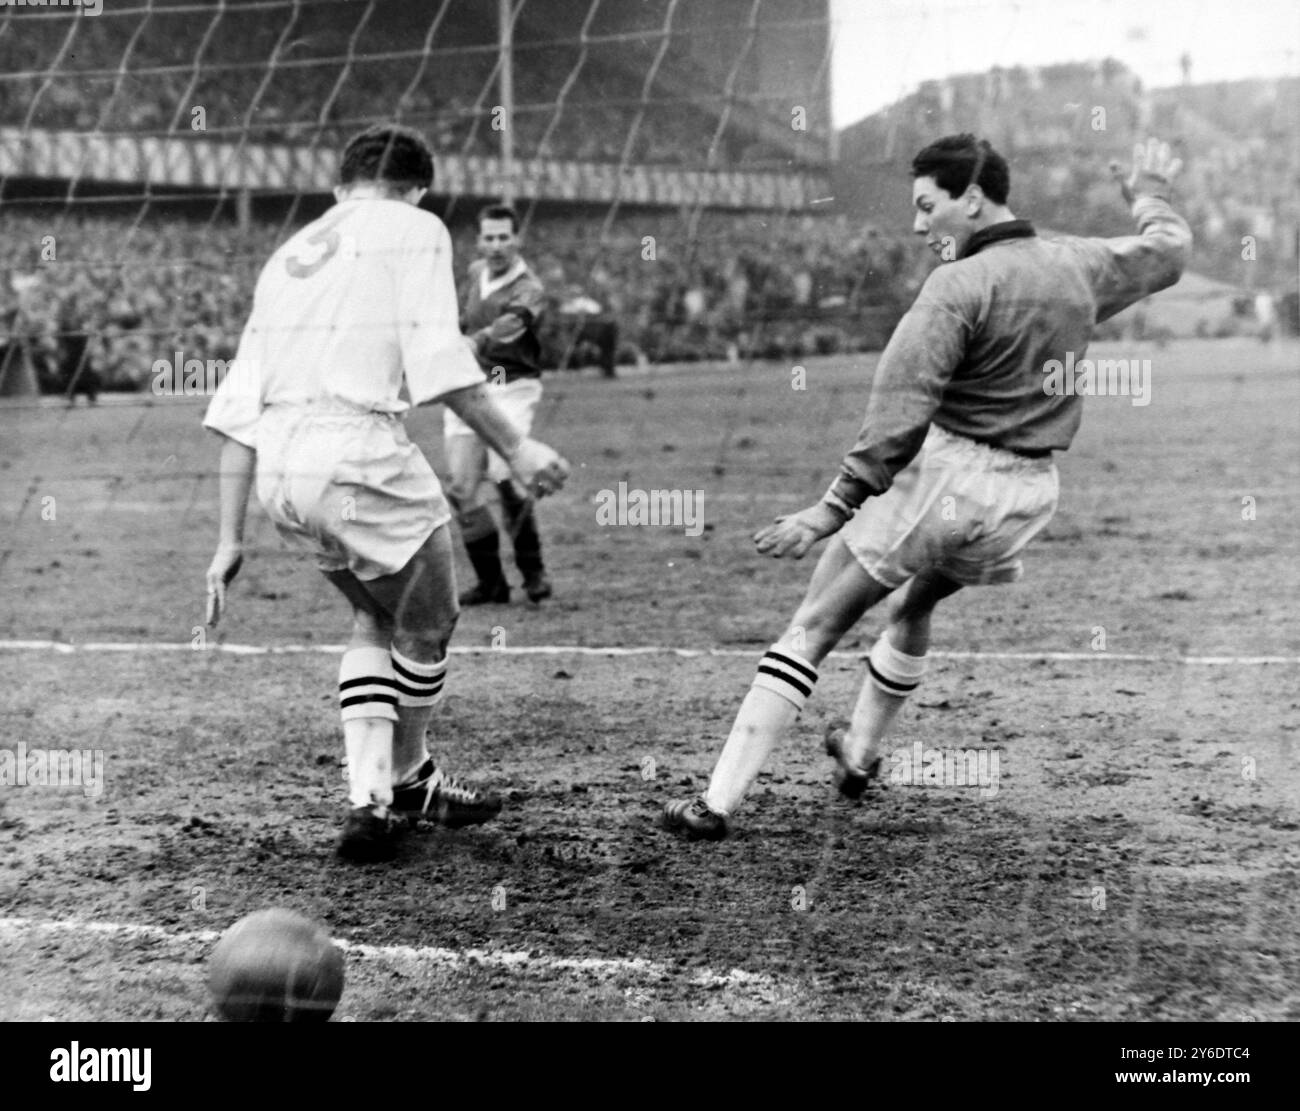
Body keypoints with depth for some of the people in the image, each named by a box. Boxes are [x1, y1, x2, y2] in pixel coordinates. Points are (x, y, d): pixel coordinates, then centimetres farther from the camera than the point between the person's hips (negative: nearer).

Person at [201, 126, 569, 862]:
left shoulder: (291, 254, 26)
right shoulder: (415, 230, 7)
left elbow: (238, 407, 19)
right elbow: (438, 361, -10)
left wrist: (232, 539, 18)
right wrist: (513, 448, -6)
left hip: (278, 470, 7)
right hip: (357, 450, -7)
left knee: (377, 615, 25)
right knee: (428, 624, 15)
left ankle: (370, 797, 17)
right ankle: (408, 779, 30)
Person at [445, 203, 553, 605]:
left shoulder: (528, 290, -12)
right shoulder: (475, 272, 10)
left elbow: (506, 327, -33)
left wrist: (474, 344, -51)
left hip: (511, 387, -6)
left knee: (504, 474, -24)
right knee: (462, 488, -1)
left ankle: (533, 569, -6)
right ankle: (490, 580, 11)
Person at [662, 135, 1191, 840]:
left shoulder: (959, 287, -14)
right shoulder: (1079, 266, 8)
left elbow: (901, 412, -20)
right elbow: (1167, 251, 28)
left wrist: (835, 508, -19)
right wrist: (1150, 193, 48)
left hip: (943, 472, -7)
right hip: (1029, 491, 7)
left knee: (813, 629, -2)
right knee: (915, 606, 32)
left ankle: (719, 801, -6)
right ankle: (861, 756, 47)